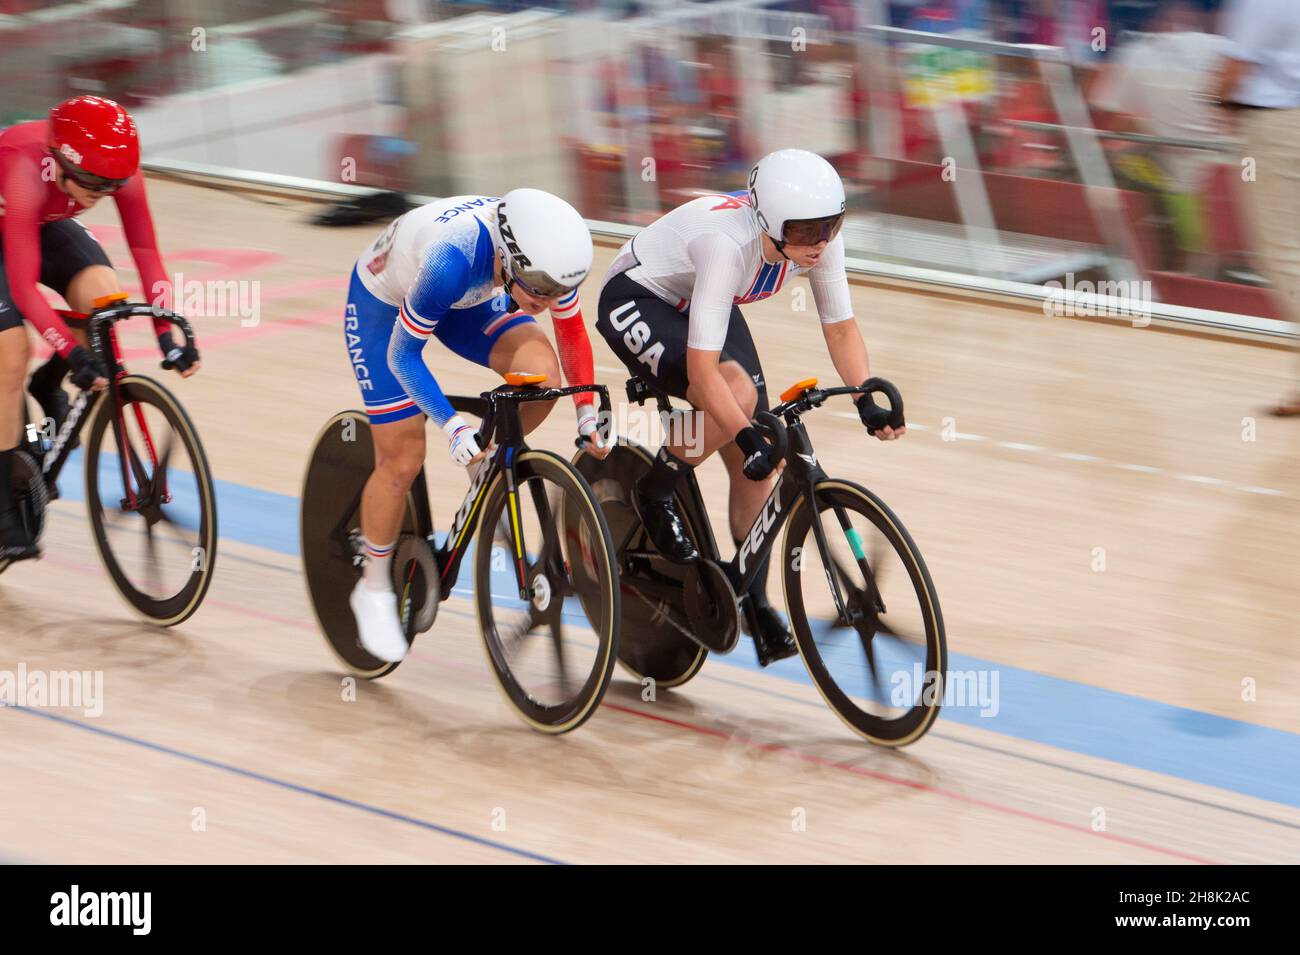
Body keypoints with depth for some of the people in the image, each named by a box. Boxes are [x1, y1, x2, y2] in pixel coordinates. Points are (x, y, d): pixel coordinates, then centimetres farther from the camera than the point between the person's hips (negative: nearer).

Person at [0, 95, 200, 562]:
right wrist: (73, 354, -48)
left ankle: (48, 386, 7)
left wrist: (167, 333, -30)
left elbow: (145, 250, -21)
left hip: (49, 226, 5)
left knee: (105, 299, -24)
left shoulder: (117, 165, -28)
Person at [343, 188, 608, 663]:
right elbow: (402, 356, -30)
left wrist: (587, 412, -6)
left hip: (466, 300, 4)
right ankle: (374, 589, 16)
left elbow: (571, 330, -6)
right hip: (383, 300, -4)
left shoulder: (546, 255, -28)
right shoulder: (454, 260, -43)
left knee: (541, 374, -23)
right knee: (402, 459, -5)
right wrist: (453, 427, -36)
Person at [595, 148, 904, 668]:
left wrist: (867, 400, -20)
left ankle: (755, 600, 9)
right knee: (738, 393, -32)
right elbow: (702, 368, -41)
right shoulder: (727, 244, -40)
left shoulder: (820, 239, -22)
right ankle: (656, 492, -8)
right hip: (635, 301, -7)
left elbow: (840, 325, -8)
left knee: (754, 461, -4)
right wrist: (751, 438, -45)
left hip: (698, 303, 7)